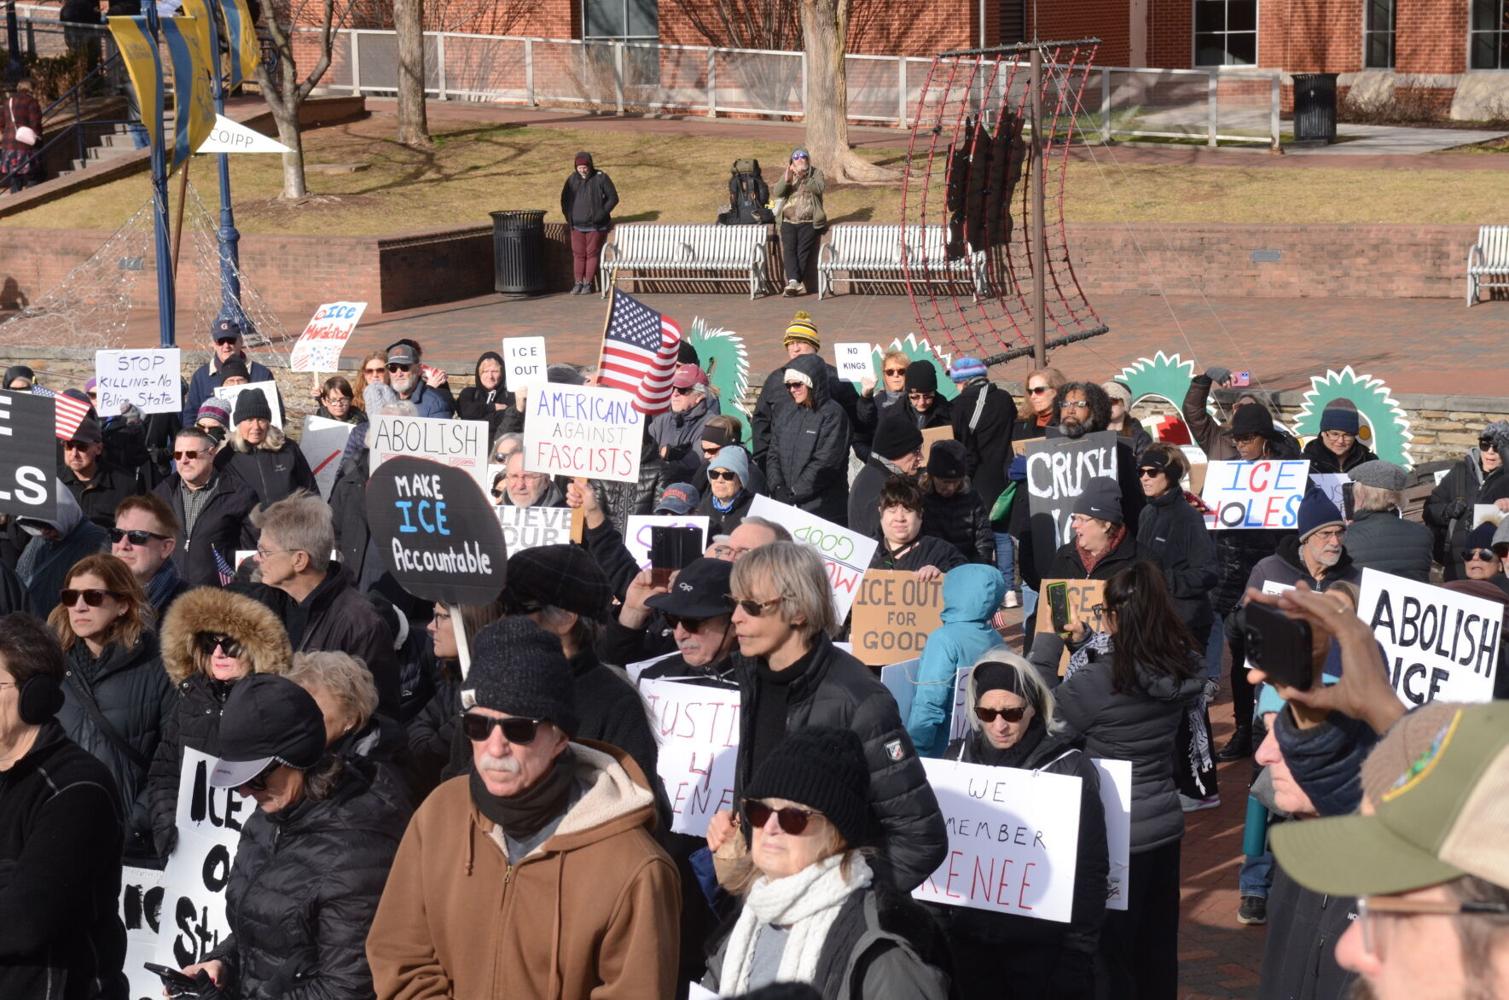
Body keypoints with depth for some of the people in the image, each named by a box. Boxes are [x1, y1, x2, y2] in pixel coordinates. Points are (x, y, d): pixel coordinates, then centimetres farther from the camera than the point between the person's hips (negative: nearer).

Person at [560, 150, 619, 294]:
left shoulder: (600, 178, -6)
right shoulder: (572, 179, 5)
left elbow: (613, 198, -3)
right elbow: (564, 199, 17)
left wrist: (602, 213, -11)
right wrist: (568, 216, 4)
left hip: (595, 226, -3)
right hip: (577, 225, 3)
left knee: (592, 253, 0)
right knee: (578, 254, 4)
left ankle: (588, 284, 5)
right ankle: (578, 283, 10)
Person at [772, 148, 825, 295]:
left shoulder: (816, 173, 10)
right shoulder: (787, 175, 16)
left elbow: (819, 187, -11)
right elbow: (777, 192, 0)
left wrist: (803, 178, -25)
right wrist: (787, 179, -18)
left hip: (809, 222, -2)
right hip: (788, 222, 2)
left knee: (803, 251, -17)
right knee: (789, 249, -18)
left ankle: (796, 283, -21)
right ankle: (793, 280, -30)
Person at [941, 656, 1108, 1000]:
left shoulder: (1069, 767, -10)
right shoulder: (958, 757, 0)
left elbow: (1091, 869, -7)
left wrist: (1080, 951, -9)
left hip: (1042, 944, -3)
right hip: (967, 939, 3)